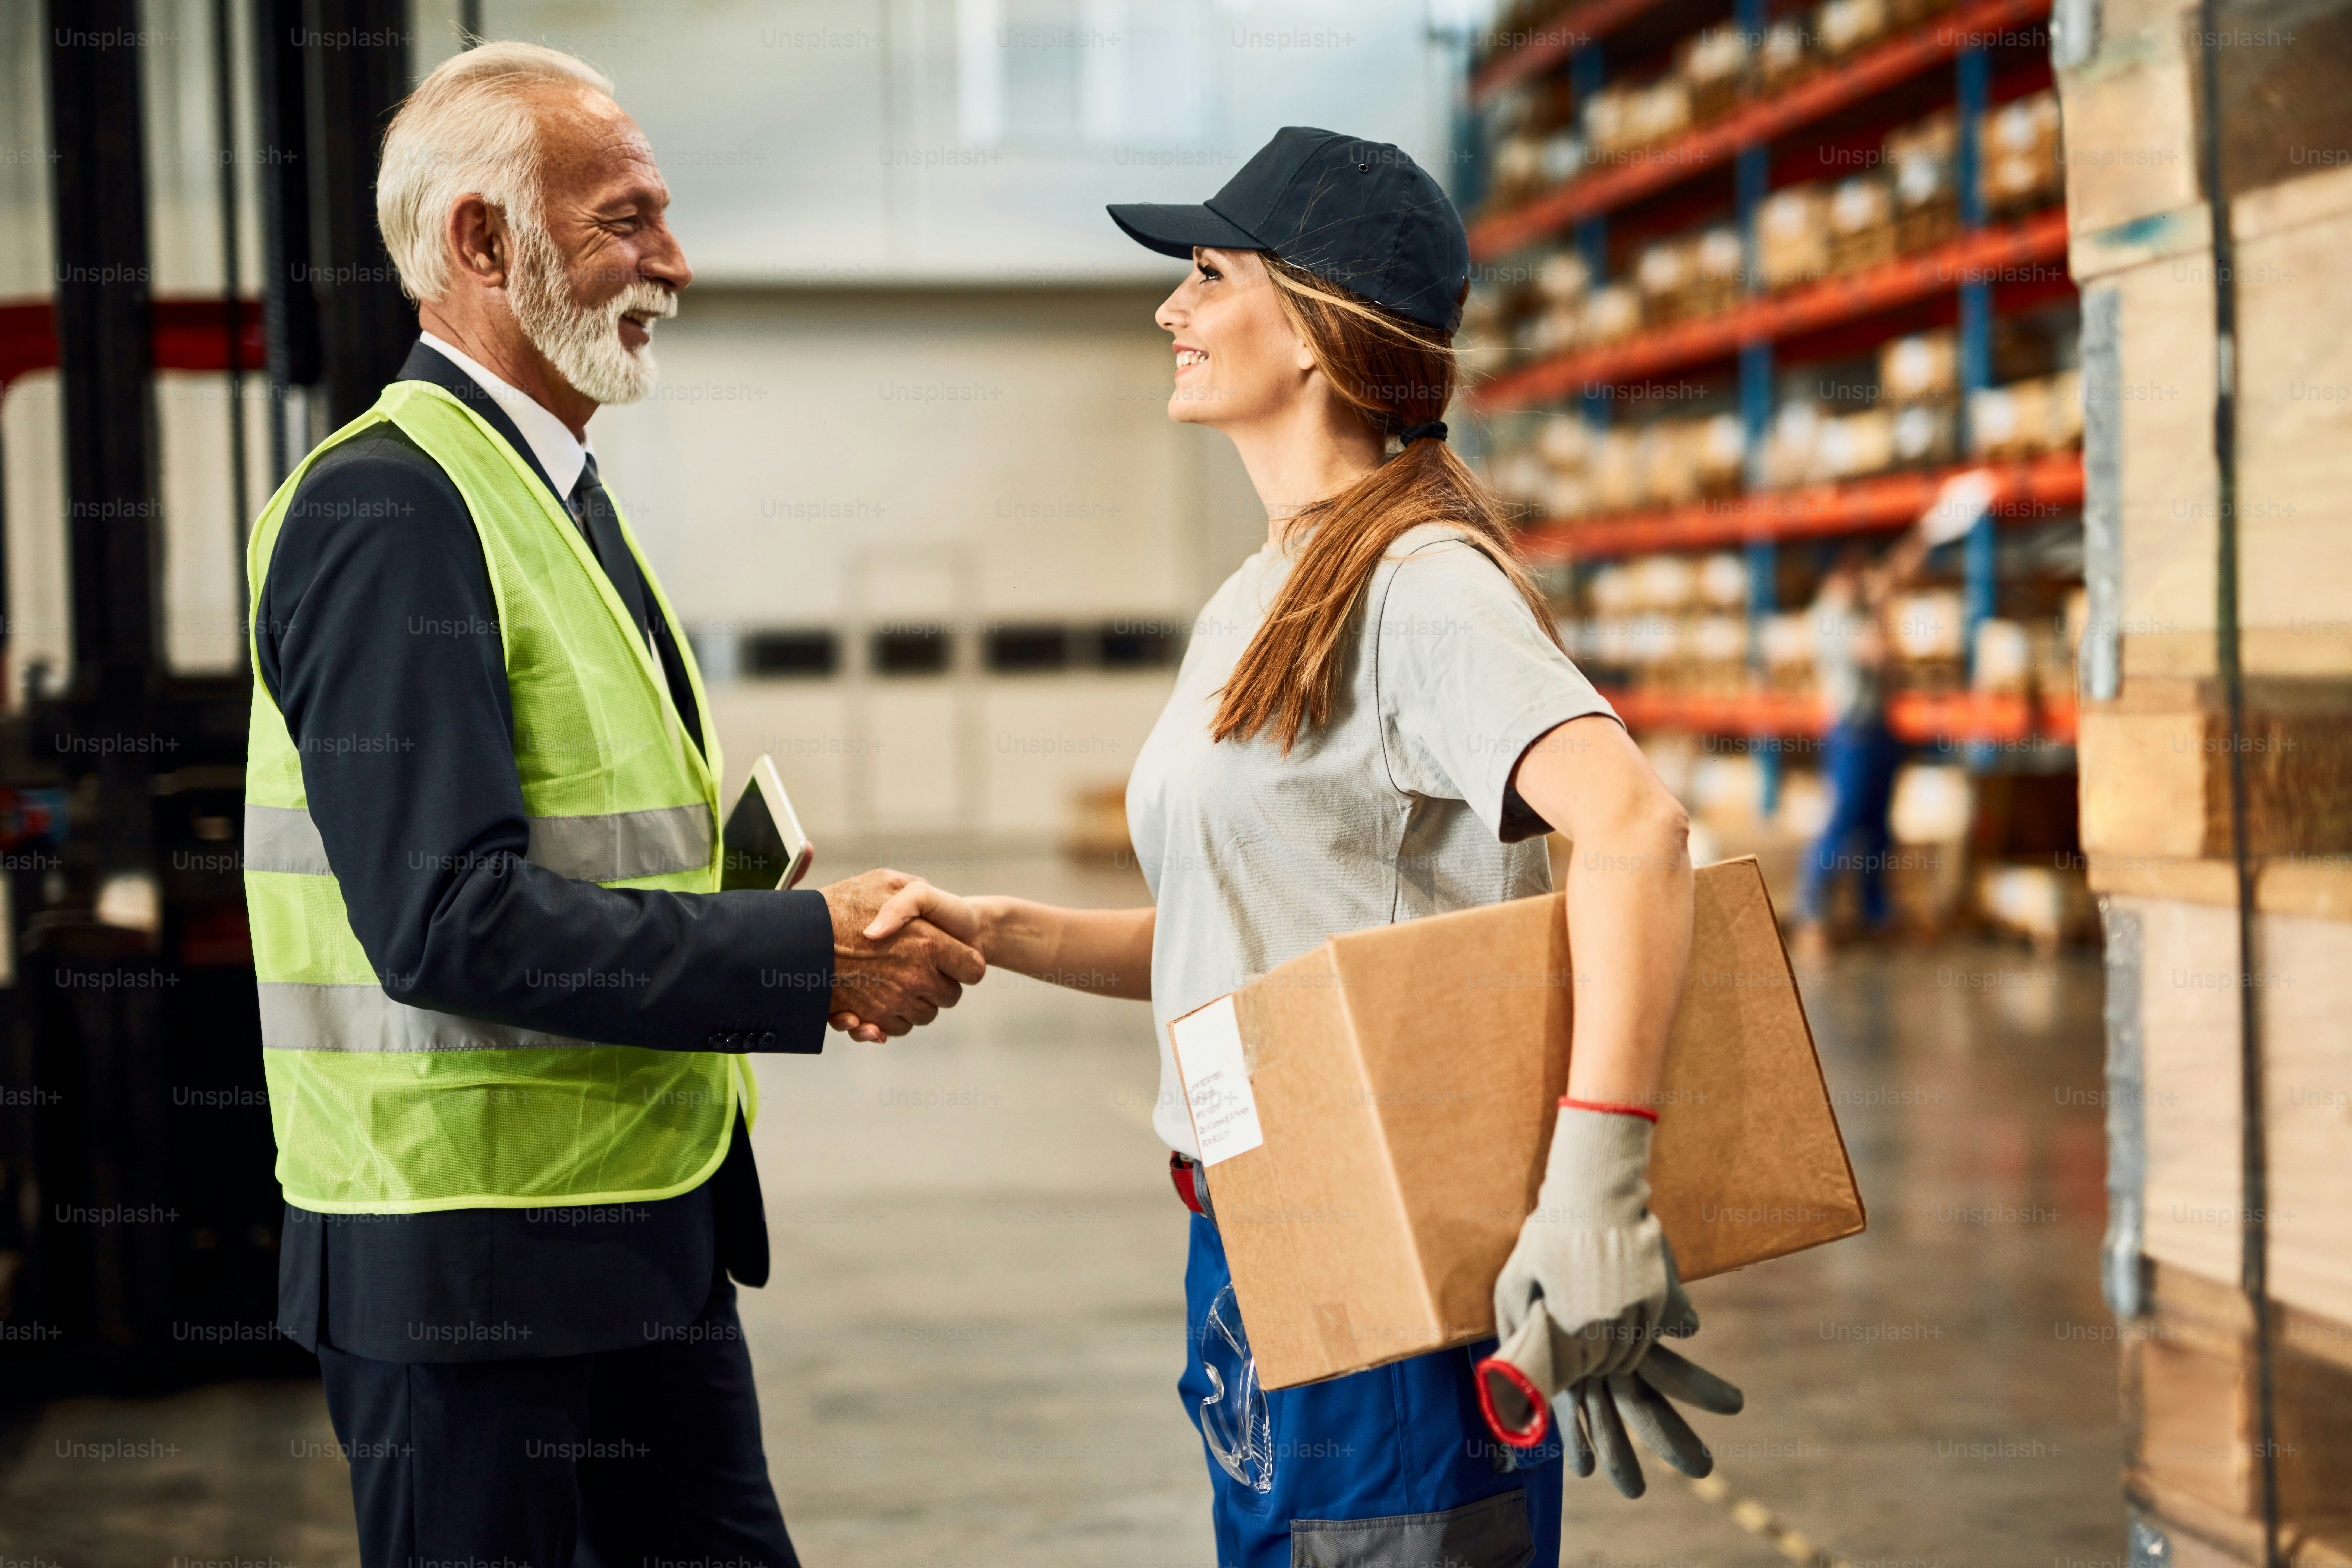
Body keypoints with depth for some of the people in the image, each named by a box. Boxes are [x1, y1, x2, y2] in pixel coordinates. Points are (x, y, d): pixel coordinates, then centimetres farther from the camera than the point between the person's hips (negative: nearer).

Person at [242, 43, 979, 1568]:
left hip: (650, 1238, 10)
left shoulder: (558, 494, 16)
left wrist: (815, 934, 6)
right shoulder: (389, 508, -16)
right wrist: (806, 953, -21)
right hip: (470, 1259, -9)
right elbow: (446, 918, -24)